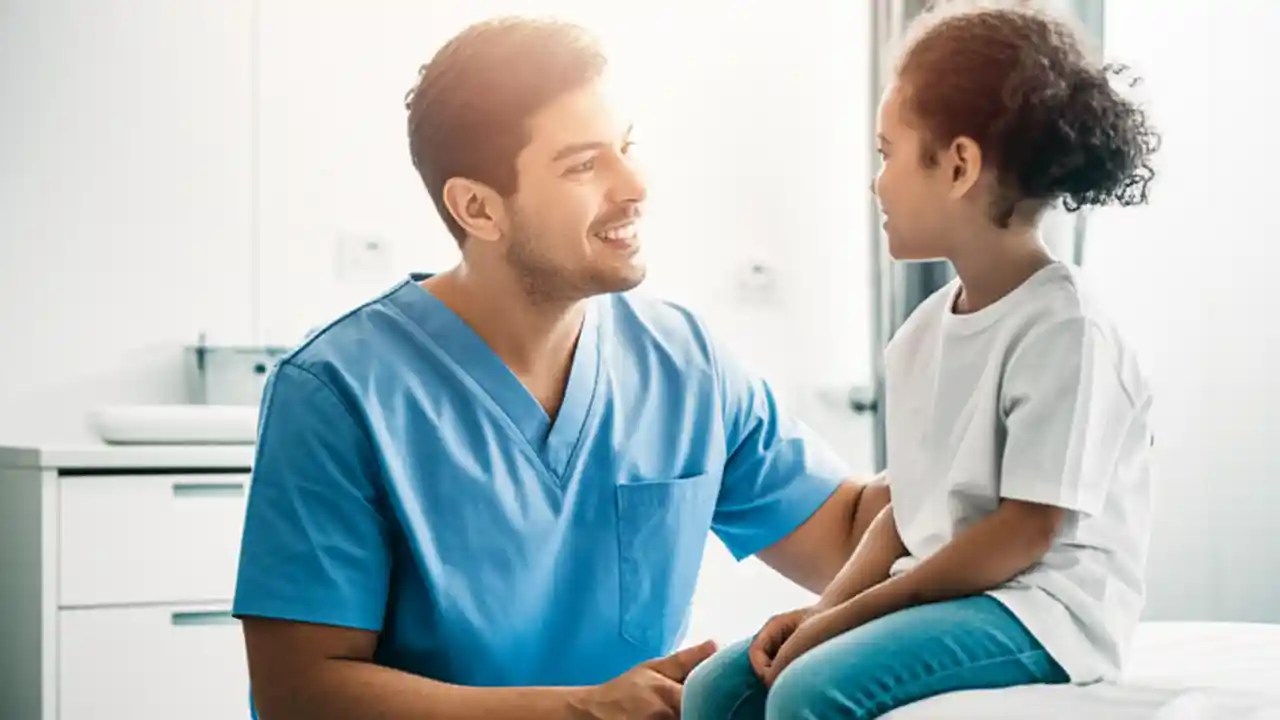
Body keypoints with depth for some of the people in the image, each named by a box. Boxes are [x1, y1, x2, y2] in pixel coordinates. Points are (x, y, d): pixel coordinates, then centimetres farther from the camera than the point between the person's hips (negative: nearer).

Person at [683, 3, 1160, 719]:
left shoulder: (1065, 329, -16)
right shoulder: (922, 332, 11)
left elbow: (1027, 533, -18)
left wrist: (849, 614, -17)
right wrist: (826, 609, -3)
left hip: (1042, 610, -9)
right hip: (942, 595, 9)